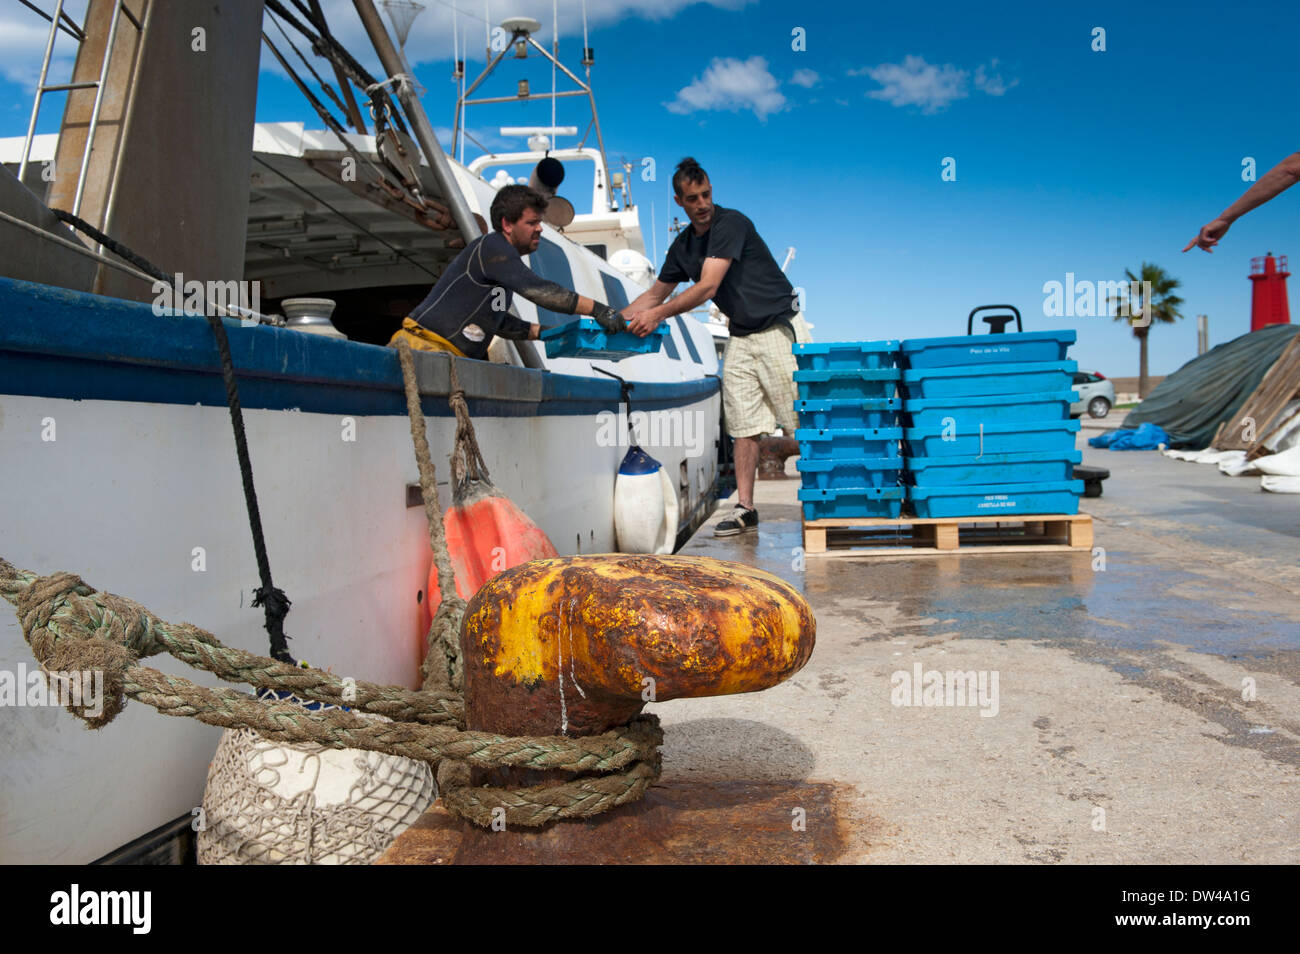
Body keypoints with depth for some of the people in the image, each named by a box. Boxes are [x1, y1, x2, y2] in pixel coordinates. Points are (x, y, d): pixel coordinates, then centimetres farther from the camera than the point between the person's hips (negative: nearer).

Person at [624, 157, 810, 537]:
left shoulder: (732, 223, -15)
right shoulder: (683, 245, 10)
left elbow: (707, 287, -23)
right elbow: (656, 294, 18)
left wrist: (657, 315, -26)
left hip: (780, 328, -7)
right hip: (741, 337, 7)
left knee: (800, 420, -6)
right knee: (744, 425, 3)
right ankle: (745, 508, 6)